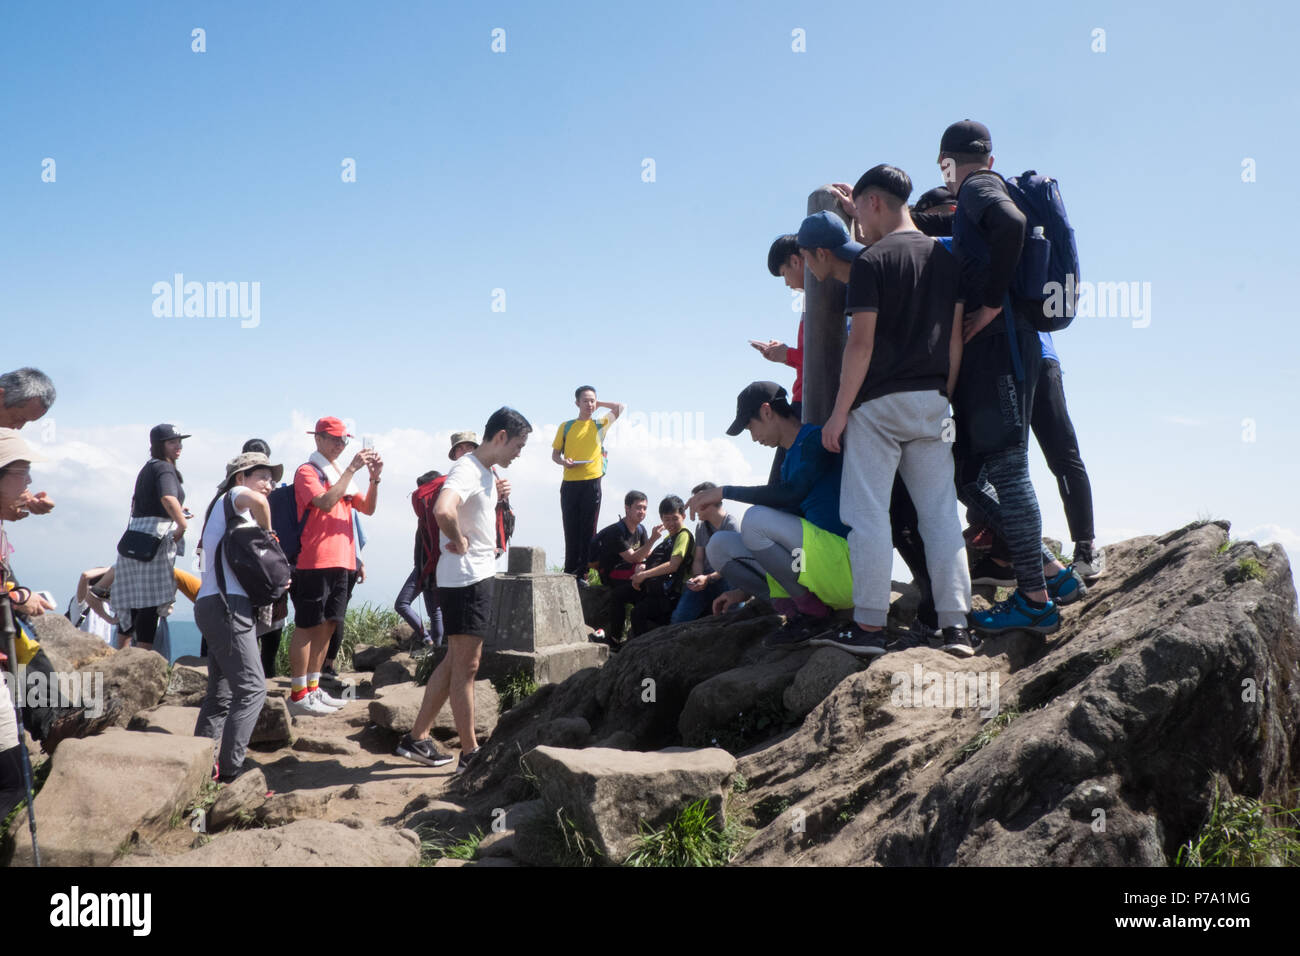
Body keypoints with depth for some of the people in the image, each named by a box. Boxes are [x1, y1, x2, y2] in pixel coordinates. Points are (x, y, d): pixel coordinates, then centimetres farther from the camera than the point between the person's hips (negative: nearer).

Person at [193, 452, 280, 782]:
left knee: (221, 693, 13)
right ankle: (230, 774, -18)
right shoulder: (233, 496, -1)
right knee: (252, 688, -15)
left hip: (216, 606, 11)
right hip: (227, 605, -11)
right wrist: (268, 533, -10)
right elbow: (256, 501, -28)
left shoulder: (229, 508, 28)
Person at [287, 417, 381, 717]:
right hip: (315, 562, -8)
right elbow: (325, 502, -21)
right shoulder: (307, 472, -4)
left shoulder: (340, 474, 21)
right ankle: (298, 695, -2)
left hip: (342, 562, 8)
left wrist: (374, 478, 1)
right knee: (306, 626, -5)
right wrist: (352, 470, -19)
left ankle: (313, 688, 18)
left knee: (327, 625, 11)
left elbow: (367, 508, 17)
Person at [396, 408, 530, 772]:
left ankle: (417, 739, 22)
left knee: (455, 661, 14)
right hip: (464, 580, -10)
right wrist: (459, 541, -22)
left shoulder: (486, 473, 14)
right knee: (465, 666, -3)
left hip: (479, 578, 10)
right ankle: (470, 754, 5)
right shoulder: (467, 470, -18)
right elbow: (443, 510, -38)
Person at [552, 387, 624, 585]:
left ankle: (582, 574, 2)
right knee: (571, 530, 3)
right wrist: (563, 461, -8)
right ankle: (569, 572, 12)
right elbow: (555, 453, 13)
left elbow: (619, 408, -1)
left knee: (588, 531, -2)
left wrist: (598, 404, 10)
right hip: (570, 483, 1)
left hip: (592, 483, -1)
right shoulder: (566, 426, 11)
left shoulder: (600, 424, 9)